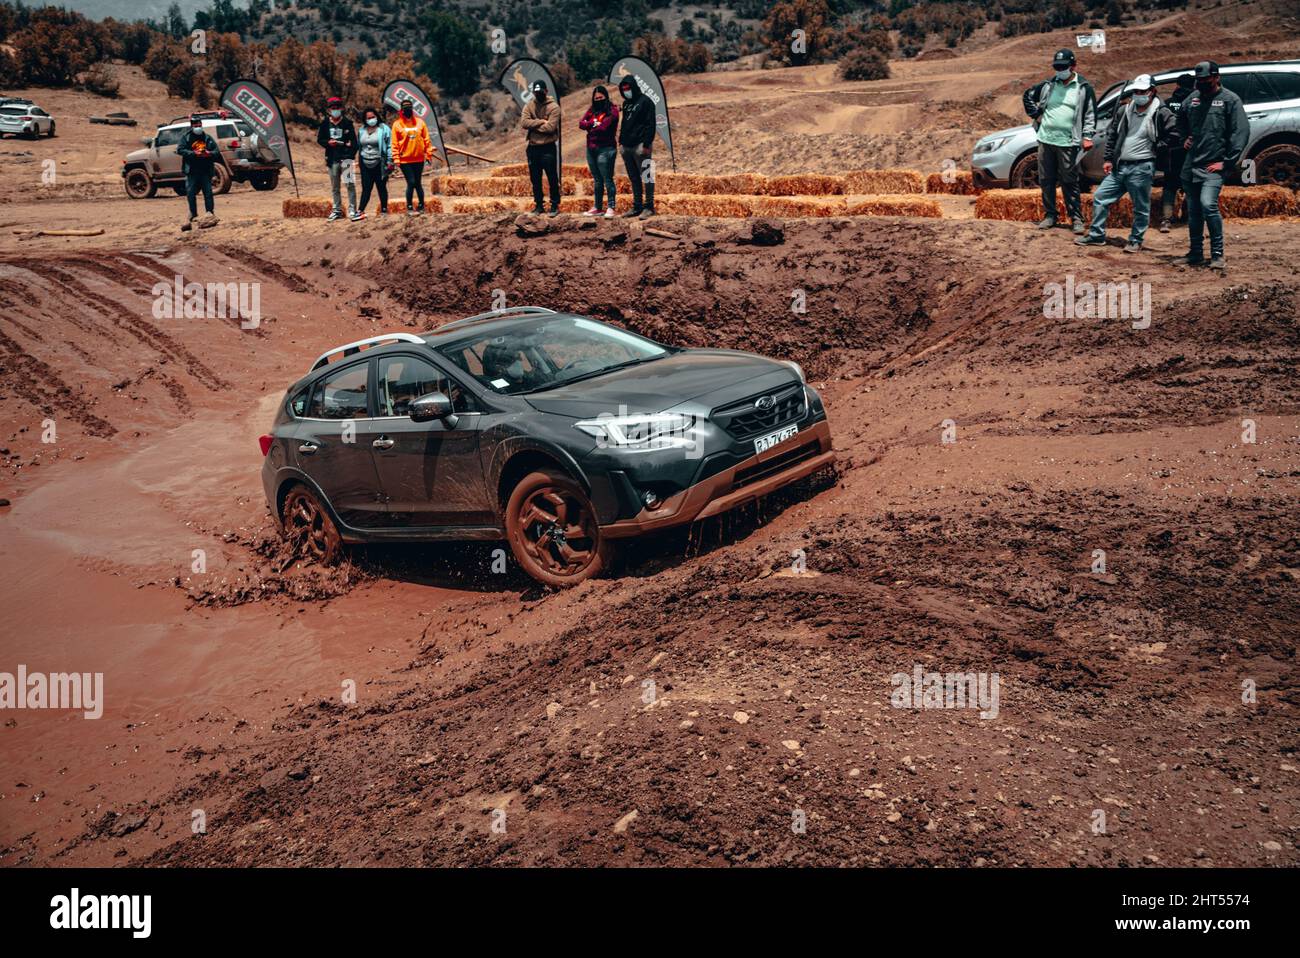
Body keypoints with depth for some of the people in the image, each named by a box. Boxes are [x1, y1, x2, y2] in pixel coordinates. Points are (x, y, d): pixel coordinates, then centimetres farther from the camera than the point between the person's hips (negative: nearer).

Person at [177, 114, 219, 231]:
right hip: (192, 170, -1)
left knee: (208, 191, 0)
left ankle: (209, 213, 6)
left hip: (206, 170, 1)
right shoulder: (186, 137, 4)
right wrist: (194, 153, -18)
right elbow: (180, 149, -6)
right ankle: (193, 215, 1)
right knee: (190, 193, -6)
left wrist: (209, 153, -13)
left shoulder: (207, 138, 10)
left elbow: (217, 150, 10)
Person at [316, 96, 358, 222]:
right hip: (332, 158, 3)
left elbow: (353, 139, 2)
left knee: (350, 184, -11)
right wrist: (328, 142, -8)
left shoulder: (347, 123, 2)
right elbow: (319, 139, 10)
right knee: (334, 187, 10)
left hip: (345, 157, -3)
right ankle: (337, 210, 20)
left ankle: (352, 210, -8)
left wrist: (351, 145, -16)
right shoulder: (325, 124, 7)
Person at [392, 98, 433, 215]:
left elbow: (426, 139, 8)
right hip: (405, 160, -2)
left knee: (417, 183, 10)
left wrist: (429, 154, 4)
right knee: (411, 182, -5)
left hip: (419, 159, 2)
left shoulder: (420, 122, 5)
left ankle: (421, 205, 22)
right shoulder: (397, 124, -2)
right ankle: (409, 207, 6)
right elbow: (394, 143, -3)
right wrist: (396, 159, -8)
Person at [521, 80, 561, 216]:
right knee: (535, 179, 12)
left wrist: (533, 125, -10)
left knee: (552, 179, 0)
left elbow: (550, 127, -18)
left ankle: (555, 205, 8)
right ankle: (538, 205, 21)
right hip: (532, 147, 5)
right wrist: (540, 122, -17)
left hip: (548, 147, -5)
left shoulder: (553, 107, -7)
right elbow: (523, 122, -8)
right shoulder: (529, 105, 7)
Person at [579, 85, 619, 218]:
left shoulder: (612, 111, -5)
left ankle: (610, 207, -5)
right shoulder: (592, 110, 15)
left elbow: (603, 127, -15)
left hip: (605, 149, -7)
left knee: (607, 179, -7)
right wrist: (593, 124, -12)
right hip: (591, 148, 7)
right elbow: (581, 123, 4)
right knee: (597, 180, 12)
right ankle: (597, 207, 17)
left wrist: (590, 130, 1)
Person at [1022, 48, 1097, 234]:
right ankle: (1049, 215, 19)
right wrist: (1035, 115, 12)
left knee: (1070, 182, -3)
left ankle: (1076, 218, 3)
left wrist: (1087, 136, -7)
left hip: (1068, 143, -4)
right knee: (1046, 181, 8)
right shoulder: (1048, 85, 9)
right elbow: (1028, 96, 23)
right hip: (1045, 141, 4)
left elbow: (1090, 114, 1)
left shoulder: (1084, 88, 1)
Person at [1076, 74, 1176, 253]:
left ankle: (1135, 240, 16)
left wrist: (1156, 147, -8)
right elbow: (1112, 136, 16)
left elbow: (1174, 134, -11)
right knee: (1100, 197, 5)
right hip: (1119, 166, 6)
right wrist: (1108, 159, 10)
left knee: (1141, 207, 4)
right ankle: (1097, 235, 14)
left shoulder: (1160, 114, -7)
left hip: (1141, 168, -5)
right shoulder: (1124, 111, 10)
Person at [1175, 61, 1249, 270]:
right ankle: (1195, 254, 23)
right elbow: (1181, 123, 33)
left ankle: (1217, 254, -12)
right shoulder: (1192, 99, 13)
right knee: (1193, 211, 11)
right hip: (1191, 166, 6)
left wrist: (1227, 162, -13)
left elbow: (1241, 132, -9)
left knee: (1208, 204, -21)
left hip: (1213, 166, -6)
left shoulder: (1230, 100, -4)